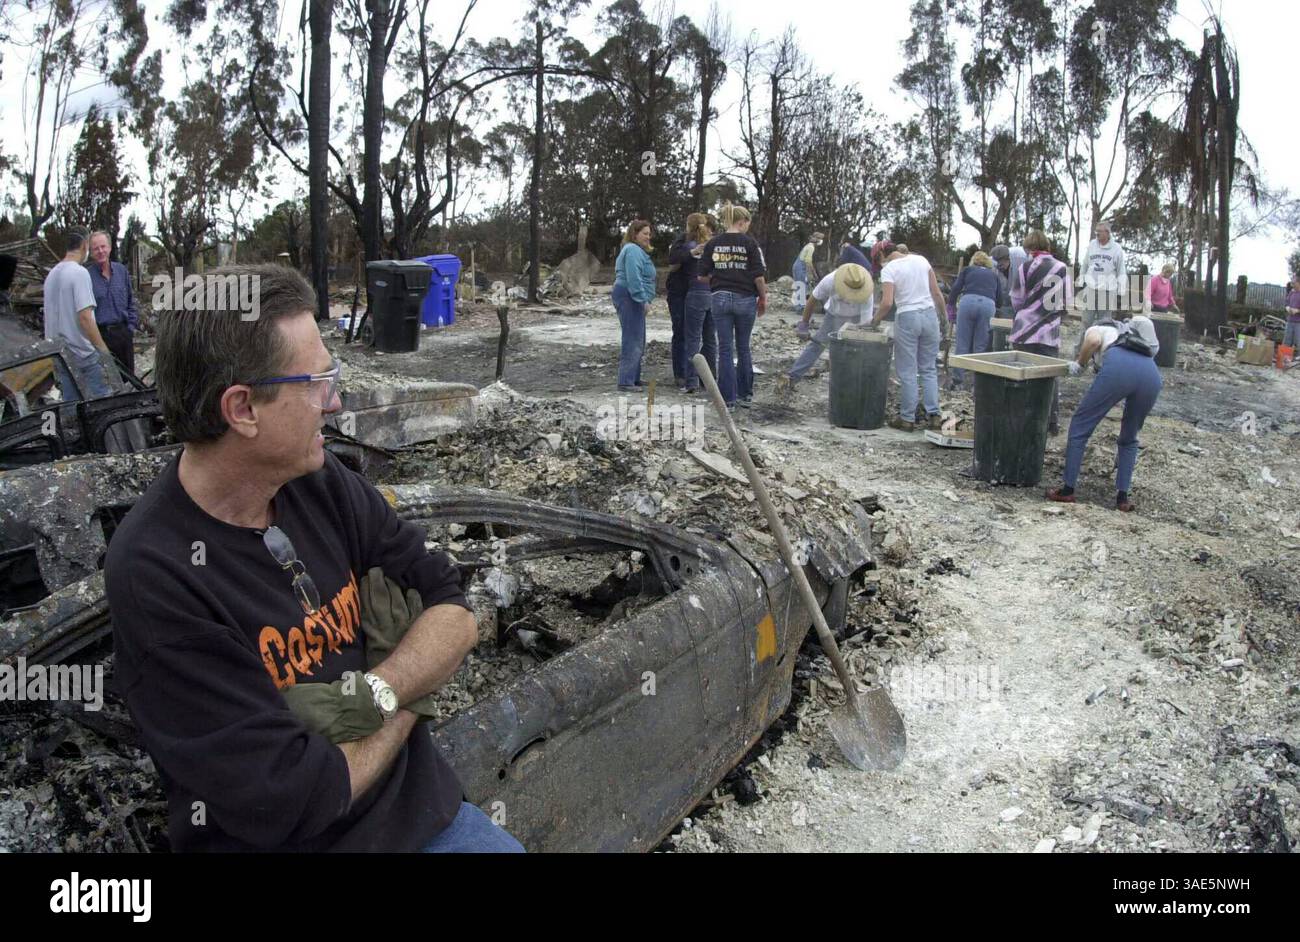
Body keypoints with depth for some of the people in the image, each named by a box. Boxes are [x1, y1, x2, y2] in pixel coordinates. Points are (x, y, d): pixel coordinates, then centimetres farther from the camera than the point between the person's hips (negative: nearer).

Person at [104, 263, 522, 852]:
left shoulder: (322, 483, -3)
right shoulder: (154, 575, -20)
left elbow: (455, 616, -1)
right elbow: (290, 800, -20)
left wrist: (372, 695, -17)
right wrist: (406, 704, -7)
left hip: (417, 804, 5)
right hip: (301, 839, -5)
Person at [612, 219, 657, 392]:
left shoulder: (636, 250, 23)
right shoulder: (633, 250, -13)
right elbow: (634, 278, -23)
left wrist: (643, 299, 25)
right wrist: (643, 299, -22)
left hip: (632, 299, 11)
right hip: (629, 298, -11)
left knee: (636, 340, 16)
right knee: (633, 340, -12)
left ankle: (633, 379, 24)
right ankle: (626, 382, -12)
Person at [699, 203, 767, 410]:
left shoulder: (713, 243, 2)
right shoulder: (749, 242, -5)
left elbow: (703, 274, 3)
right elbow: (759, 276, -9)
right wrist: (763, 297, 5)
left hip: (720, 298, 1)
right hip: (745, 298, -1)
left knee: (725, 349, 4)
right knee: (743, 348, 13)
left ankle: (728, 399, 3)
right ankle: (745, 395, 21)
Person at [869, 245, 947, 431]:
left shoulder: (889, 269, -6)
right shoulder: (921, 260, 8)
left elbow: (887, 303, -16)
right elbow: (937, 294, 7)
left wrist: (875, 321, -1)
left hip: (907, 318, -4)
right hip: (930, 315, 4)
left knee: (907, 372, 4)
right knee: (929, 368, 12)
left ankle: (907, 418, 8)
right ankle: (933, 415, 10)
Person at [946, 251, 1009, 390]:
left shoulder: (967, 270, 25)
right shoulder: (994, 275, 30)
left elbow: (955, 289, 10)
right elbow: (1000, 300, 21)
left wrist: (951, 309, 19)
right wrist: (996, 306, 42)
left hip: (968, 302, -1)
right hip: (988, 304, 1)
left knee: (963, 344, 2)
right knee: (981, 347, 5)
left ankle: (957, 381, 2)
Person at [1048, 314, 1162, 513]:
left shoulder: (1096, 329, 32)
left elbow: (1093, 341, 1)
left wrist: (1079, 364, 21)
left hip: (1118, 367, -5)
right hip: (1152, 375, 5)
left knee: (1080, 425, 12)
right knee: (1129, 439, 27)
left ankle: (1068, 490, 14)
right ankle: (1122, 498, 20)